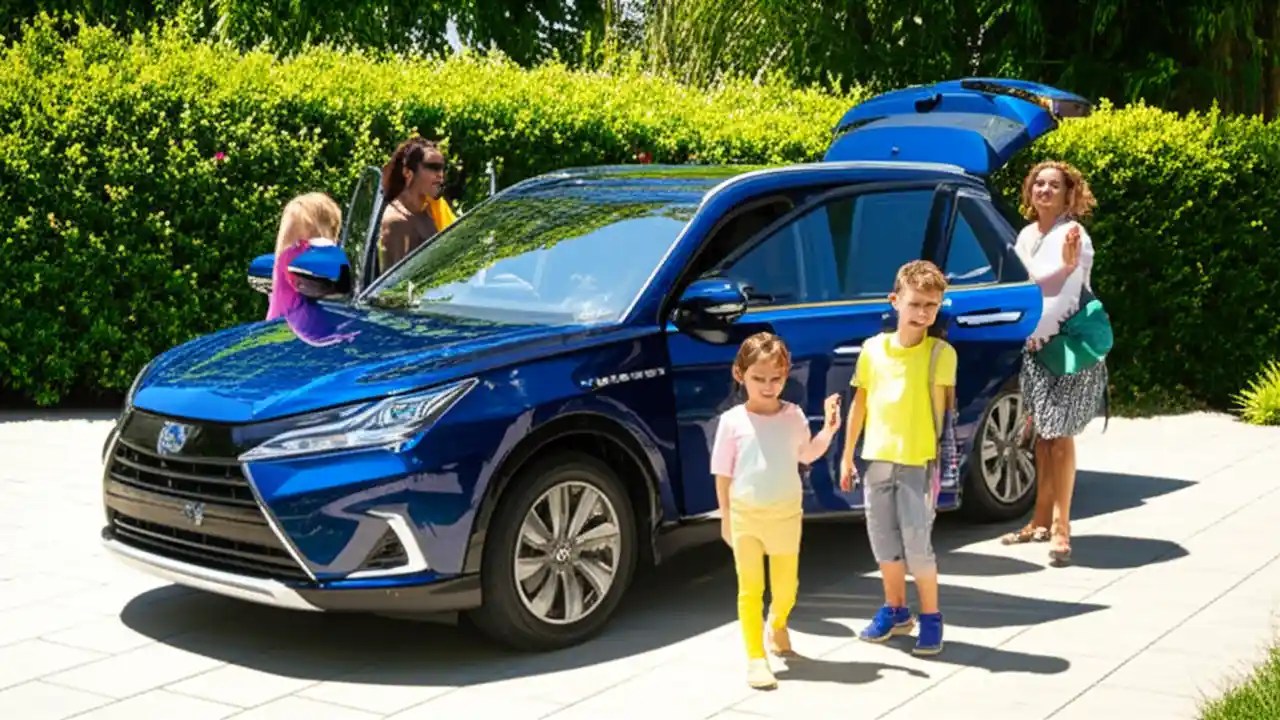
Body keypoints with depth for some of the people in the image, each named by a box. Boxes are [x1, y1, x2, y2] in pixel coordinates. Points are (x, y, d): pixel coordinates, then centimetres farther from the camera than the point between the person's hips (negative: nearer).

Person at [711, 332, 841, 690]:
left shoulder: (794, 415, 0)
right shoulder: (732, 421, -7)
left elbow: (806, 455, 16)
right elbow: (723, 474, -1)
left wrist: (828, 429, 2)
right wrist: (725, 516, -2)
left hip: (786, 514, 2)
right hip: (746, 516, -2)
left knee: (786, 586, 13)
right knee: (750, 589, 1)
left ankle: (777, 623, 45)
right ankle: (756, 658, 7)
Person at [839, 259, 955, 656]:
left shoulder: (940, 353, -8)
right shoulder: (873, 349, 4)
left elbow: (940, 408, -14)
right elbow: (860, 403, 11)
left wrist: (940, 460, -21)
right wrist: (847, 455, 13)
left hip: (918, 461, -4)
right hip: (877, 459, 5)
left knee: (917, 542, -3)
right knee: (883, 539, 14)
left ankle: (930, 617, 13)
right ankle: (895, 609, 30)